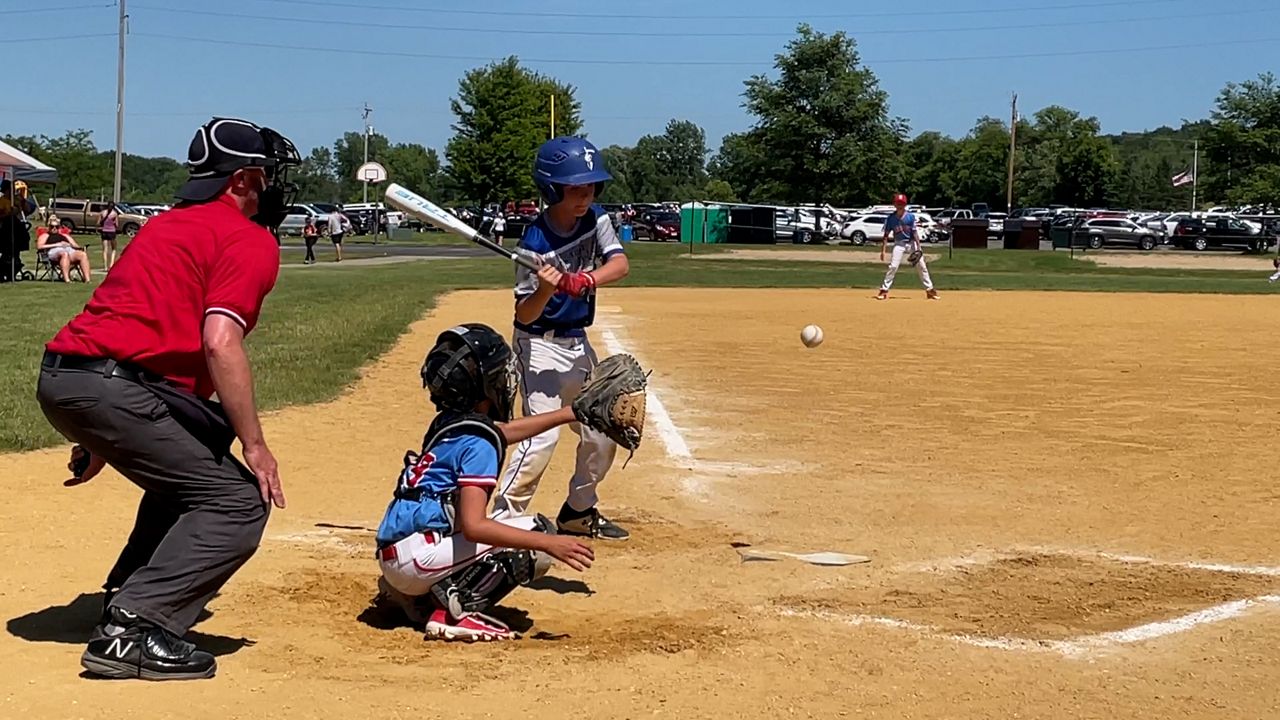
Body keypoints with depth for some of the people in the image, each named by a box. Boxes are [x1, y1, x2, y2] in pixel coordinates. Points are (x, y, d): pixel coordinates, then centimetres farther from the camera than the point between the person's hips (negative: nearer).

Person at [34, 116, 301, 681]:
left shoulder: (167, 225, 26)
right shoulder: (251, 240, -2)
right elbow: (219, 342, -16)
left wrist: (98, 437, 30)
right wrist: (255, 446, -13)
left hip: (60, 378, 10)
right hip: (109, 388, -10)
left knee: (200, 458, 31)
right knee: (240, 501, -6)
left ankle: (129, 596, 30)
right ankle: (130, 630, -16)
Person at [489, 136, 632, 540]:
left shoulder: (595, 220, -4)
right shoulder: (535, 242, -21)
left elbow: (620, 265, -19)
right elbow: (524, 314, -19)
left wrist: (584, 281, -37)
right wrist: (544, 290, -39)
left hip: (577, 342, 7)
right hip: (541, 345, -7)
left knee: (603, 432, 13)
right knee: (542, 436, -18)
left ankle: (578, 511, 30)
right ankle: (501, 519, -13)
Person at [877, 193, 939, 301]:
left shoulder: (911, 216, -7)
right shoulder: (891, 218, -6)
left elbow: (915, 232, -7)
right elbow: (886, 235, -3)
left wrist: (918, 247, -14)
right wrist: (883, 250, -9)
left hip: (912, 243, 1)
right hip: (899, 244, -1)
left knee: (922, 266, 1)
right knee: (893, 266, -13)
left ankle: (929, 289, 10)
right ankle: (884, 290, -7)